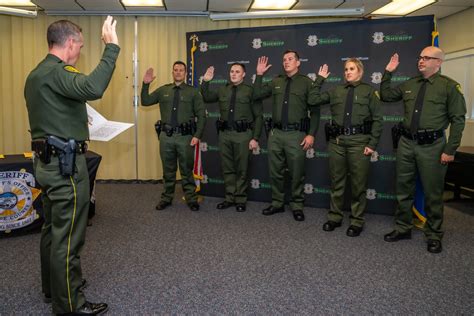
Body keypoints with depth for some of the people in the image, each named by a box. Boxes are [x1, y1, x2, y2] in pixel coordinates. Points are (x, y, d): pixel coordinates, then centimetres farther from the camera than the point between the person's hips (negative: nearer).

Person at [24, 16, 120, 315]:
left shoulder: (36, 73, 15)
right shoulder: (56, 73, -17)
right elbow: (93, 88, -38)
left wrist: (78, 123, 22)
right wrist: (112, 47, -33)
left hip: (48, 160, 11)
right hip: (65, 162, -11)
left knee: (53, 228, 19)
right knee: (68, 236, -2)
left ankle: (53, 286, 35)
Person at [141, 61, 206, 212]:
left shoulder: (193, 91, 2)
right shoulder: (163, 90, 10)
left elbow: (201, 115, -1)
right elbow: (145, 101, 9)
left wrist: (197, 135, -9)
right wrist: (145, 84, -3)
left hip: (185, 137, -2)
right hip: (166, 136, 3)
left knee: (187, 170, 7)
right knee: (168, 170, 14)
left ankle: (191, 199, 19)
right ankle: (166, 198, 27)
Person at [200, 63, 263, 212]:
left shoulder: (250, 90, -2)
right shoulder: (223, 90, 11)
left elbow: (258, 116, -4)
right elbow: (206, 98, 24)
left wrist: (255, 138, -10)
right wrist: (205, 81, 8)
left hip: (243, 134, -4)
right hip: (225, 134, 4)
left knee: (242, 169, 5)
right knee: (227, 168, 10)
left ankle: (240, 200, 17)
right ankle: (230, 198, 23)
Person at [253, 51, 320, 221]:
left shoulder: (306, 82, 0)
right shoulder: (276, 82, 12)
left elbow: (315, 111, -3)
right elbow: (257, 94, 13)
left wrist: (311, 134, -10)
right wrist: (259, 74, 7)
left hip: (296, 134, -4)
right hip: (276, 133, 4)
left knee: (297, 173, 5)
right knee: (275, 171, 11)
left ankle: (297, 206, 20)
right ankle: (277, 203, 26)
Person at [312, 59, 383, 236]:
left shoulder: (369, 91, 4)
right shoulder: (336, 91, 13)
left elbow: (377, 119, 0)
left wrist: (372, 144, -8)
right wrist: (320, 79, 10)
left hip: (359, 141, -3)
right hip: (336, 140, 3)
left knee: (358, 183, 4)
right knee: (336, 181, 10)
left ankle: (357, 221, 17)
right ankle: (335, 217, 24)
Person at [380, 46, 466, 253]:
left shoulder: (449, 86, -4)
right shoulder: (409, 85, 11)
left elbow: (458, 120, -6)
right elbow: (385, 96, 22)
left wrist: (450, 150, -11)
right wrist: (388, 72, 11)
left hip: (432, 146, -5)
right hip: (406, 143, 5)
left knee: (433, 193, 6)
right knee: (403, 189, 13)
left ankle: (434, 236, 23)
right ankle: (403, 228, 28)